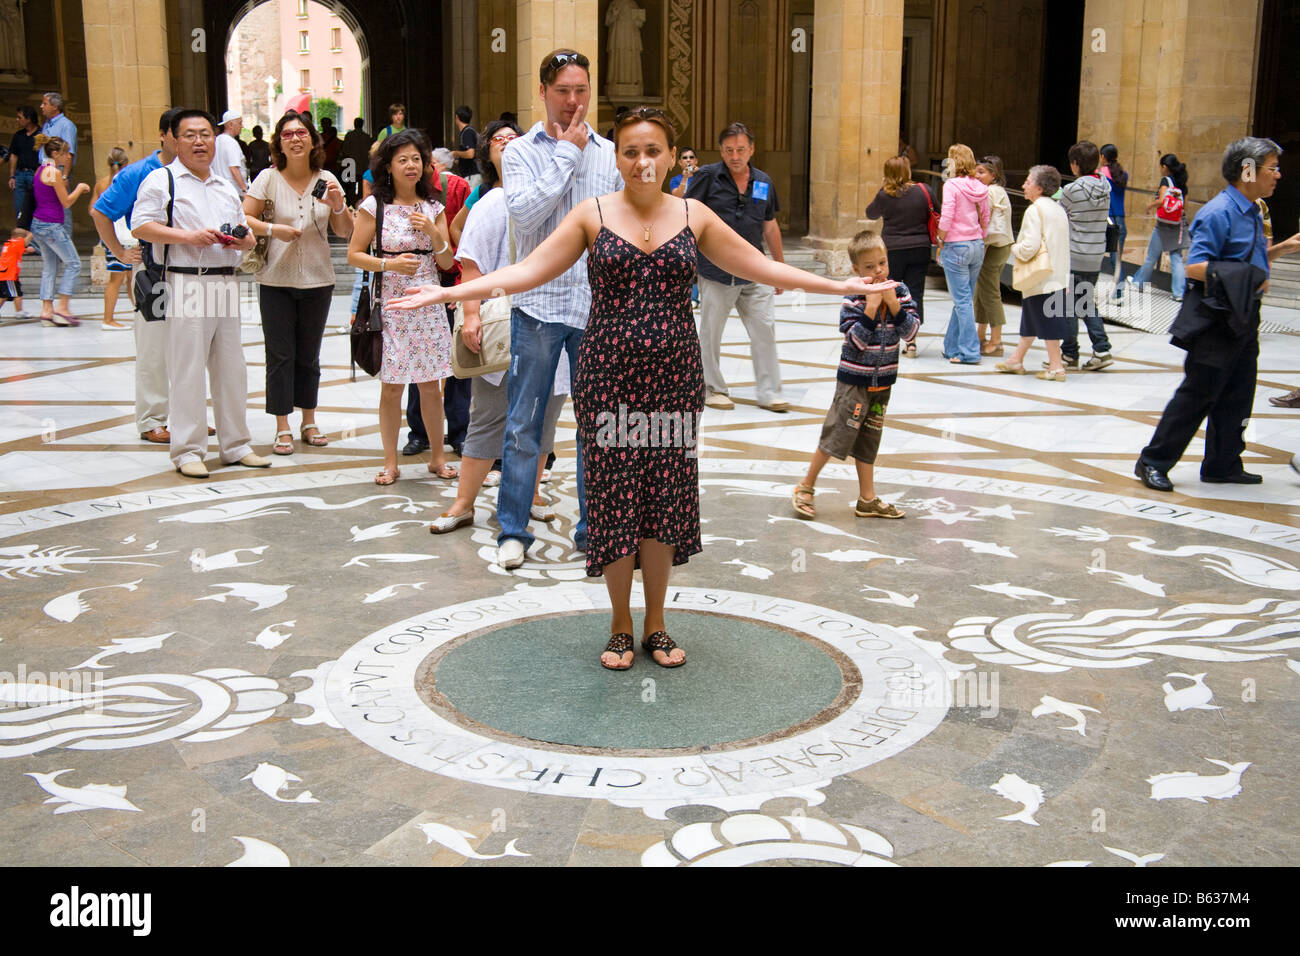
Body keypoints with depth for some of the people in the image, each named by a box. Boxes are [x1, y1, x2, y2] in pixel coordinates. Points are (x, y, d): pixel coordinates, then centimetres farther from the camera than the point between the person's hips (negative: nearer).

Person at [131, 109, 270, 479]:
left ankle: (235, 445, 17)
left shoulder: (227, 187, 22)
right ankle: (187, 451, 0)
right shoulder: (161, 180, 2)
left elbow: (248, 236, 25)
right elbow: (140, 227, -7)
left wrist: (244, 241, 1)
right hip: (186, 286, -6)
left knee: (231, 368, 9)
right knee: (187, 371, -6)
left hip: (226, 284, 6)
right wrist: (189, 236, -16)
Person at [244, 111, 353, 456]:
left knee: (309, 354, 11)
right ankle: (282, 428, 7)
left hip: (317, 280, 2)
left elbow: (346, 232, 4)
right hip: (276, 280, -2)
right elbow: (243, 219, -5)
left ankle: (309, 422, 24)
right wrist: (272, 229, -21)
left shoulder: (326, 179, 3)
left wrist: (338, 206, -14)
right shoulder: (269, 178, -4)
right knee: (280, 354, 0)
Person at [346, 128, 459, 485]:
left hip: (428, 305, 3)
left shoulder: (433, 208, 9)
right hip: (391, 304, -3)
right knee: (392, 386, 1)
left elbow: (447, 263, 7)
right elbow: (354, 254, -1)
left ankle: (437, 457, 18)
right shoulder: (374, 206, -1)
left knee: (431, 385, 6)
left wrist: (433, 232, -10)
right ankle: (390, 462, 11)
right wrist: (389, 263, -15)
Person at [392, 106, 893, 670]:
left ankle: (655, 624, 22)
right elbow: (527, 271, -2)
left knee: (665, 497, 5)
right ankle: (621, 629, 19)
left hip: (673, 374, 2)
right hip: (609, 373, -1)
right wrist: (449, 292, -10)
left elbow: (761, 268, 12)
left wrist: (839, 286, 11)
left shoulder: (694, 216, 7)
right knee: (615, 497, 2)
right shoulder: (593, 215, 2)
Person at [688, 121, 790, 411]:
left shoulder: (763, 182, 7)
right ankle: (713, 389, 22)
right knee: (711, 333, 6)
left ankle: (769, 393, 11)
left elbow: (770, 226, 16)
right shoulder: (707, 176, -5)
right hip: (716, 271, -3)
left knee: (765, 330, 2)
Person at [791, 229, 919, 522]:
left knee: (868, 440, 14)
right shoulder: (853, 299, -15)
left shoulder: (900, 291, -1)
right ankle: (805, 489, 12)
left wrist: (893, 303, -21)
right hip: (854, 380, -5)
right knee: (836, 434, -4)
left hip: (883, 381, 5)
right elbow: (857, 341, -22)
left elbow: (909, 332, -9)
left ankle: (867, 500, 22)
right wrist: (871, 307, -30)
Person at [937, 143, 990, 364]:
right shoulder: (980, 188, 8)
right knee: (965, 299, 13)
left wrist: (941, 242, -3)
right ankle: (952, 347, 22)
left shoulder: (951, 185, -12)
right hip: (977, 246, 7)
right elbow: (985, 219, 11)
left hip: (956, 246, -7)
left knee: (962, 301, -4)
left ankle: (969, 352, -4)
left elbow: (946, 219, -16)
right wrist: (977, 240, 18)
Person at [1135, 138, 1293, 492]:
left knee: (1237, 397, 14)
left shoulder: (1251, 213, 13)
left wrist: (1282, 247, 12)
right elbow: (1195, 267, -22)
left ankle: (1223, 465, 25)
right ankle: (1153, 463, 6)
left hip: (1243, 320, 9)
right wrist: (1249, 279, -22)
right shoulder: (1218, 213, -16)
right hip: (1216, 322, -9)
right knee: (1197, 396, -4)